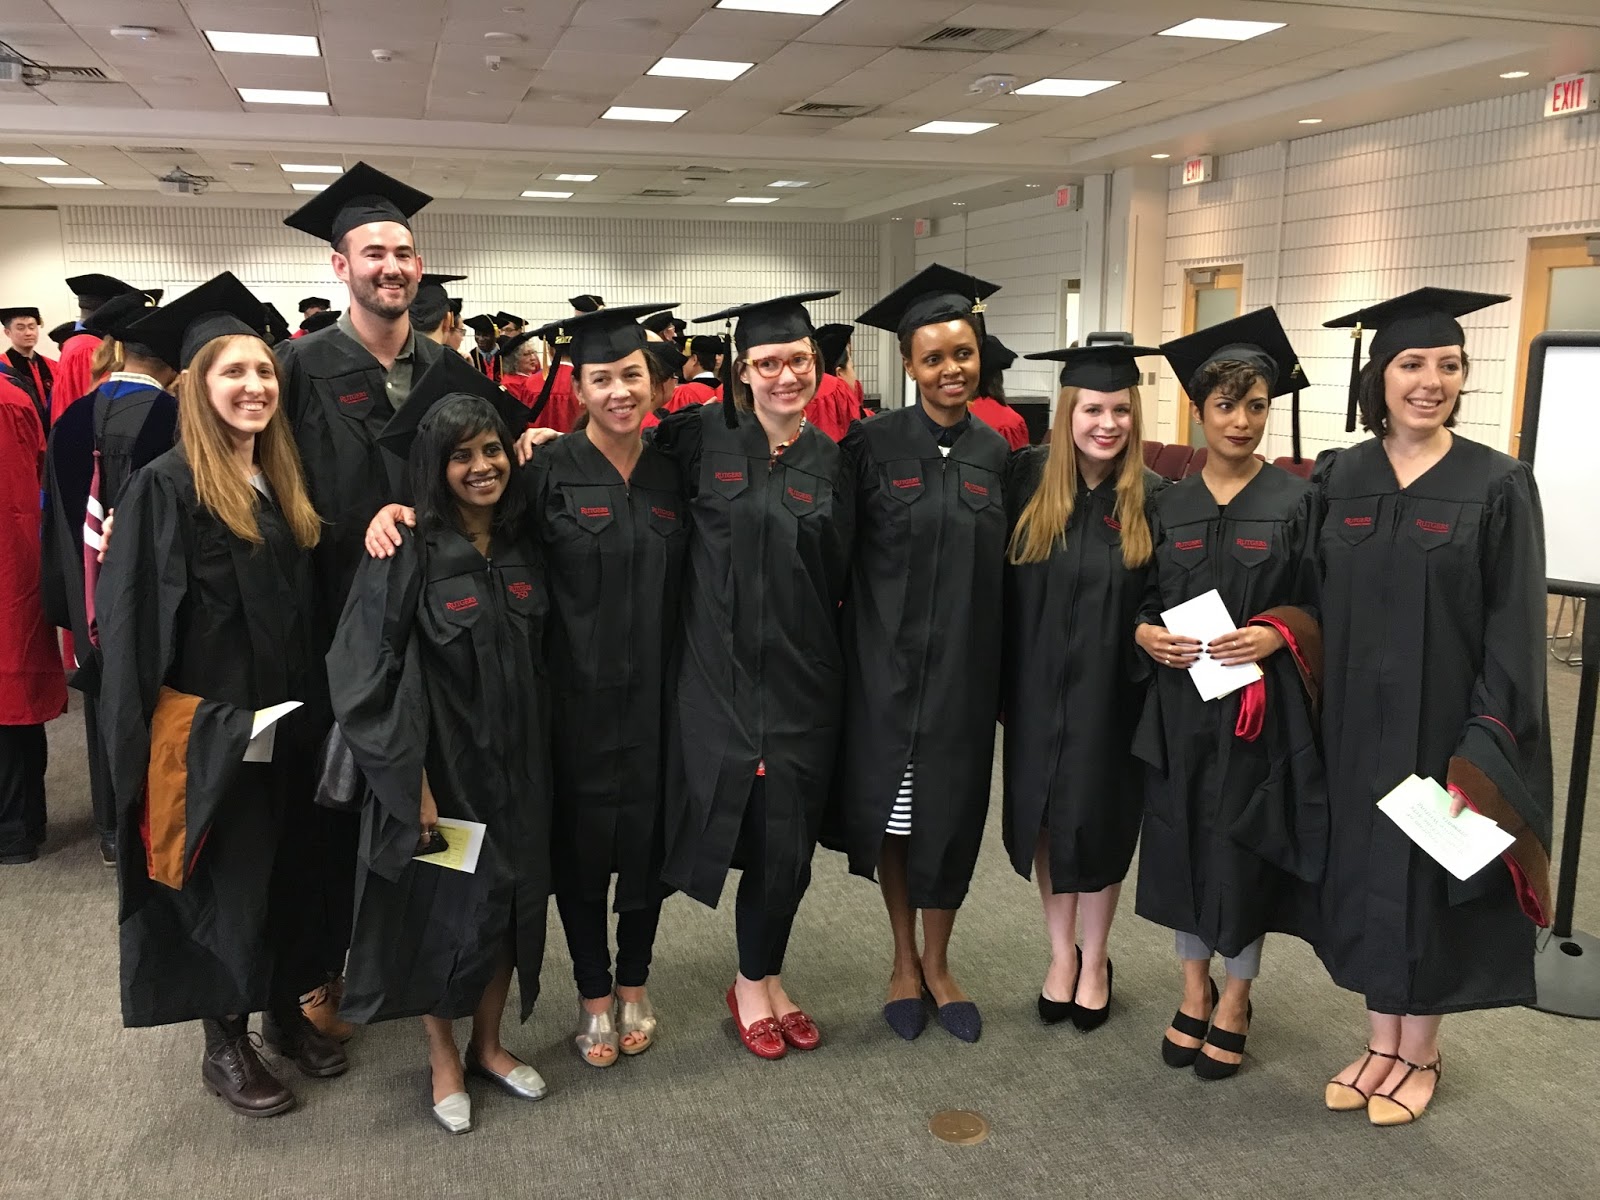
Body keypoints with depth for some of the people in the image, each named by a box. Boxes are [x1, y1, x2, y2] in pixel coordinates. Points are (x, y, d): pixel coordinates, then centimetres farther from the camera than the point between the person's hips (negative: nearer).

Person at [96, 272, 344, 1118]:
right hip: (208, 742, -6)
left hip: (291, 729, 6)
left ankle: (285, 1012, 36)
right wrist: (213, 722, -17)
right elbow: (133, 626, -15)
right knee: (224, 889, 7)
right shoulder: (166, 488, -13)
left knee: (288, 875, 17)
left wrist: (313, 710, 9)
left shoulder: (283, 485, 7)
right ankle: (224, 1047, 25)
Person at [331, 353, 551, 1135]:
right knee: (444, 911, 9)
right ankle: (443, 1061, 30)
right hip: (438, 767, -5)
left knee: (508, 904, 15)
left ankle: (488, 1043, 36)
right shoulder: (408, 553, -15)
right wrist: (411, 780, -18)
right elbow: (367, 674, -16)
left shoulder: (523, 547, 1)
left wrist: (539, 761, 7)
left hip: (515, 766, 5)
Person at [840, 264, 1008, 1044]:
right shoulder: (871, 445, -6)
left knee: (952, 813, 10)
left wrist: (1004, 669, 8)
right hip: (886, 661, -2)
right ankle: (904, 959, 30)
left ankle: (936, 963, 30)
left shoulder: (995, 453, 4)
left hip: (963, 667, 2)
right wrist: (854, 649, -8)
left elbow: (1000, 568, 9)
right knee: (892, 811, 9)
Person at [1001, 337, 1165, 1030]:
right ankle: (1061, 953, 32)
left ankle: (1094, 962, 30)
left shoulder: (1152, 499, -7)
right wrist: (1006, 680, -7)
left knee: (1098, 820, 10)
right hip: (1036, 685, 2)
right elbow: (1003, 579, -1)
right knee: (1045, 818, 12)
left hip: (1109, 690, -1)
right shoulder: (1030, 477, -5)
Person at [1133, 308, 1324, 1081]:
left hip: (1260, 704, -3)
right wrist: (1147, 633, -11)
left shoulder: (1296, 501, -3)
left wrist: (1275, 635, -19)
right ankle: (1194, 992, 29)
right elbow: (1142, 599, 9)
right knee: (1182, 842, 10)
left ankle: (1235, 1002, 24)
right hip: (1179, 703, 3)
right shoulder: (1169, 505, 5)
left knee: (1244, 849, 4)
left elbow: (1320, 606, -1)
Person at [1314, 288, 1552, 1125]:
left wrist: (1485, 745, -15)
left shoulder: (1497, 486, -8)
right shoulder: (1336, 479, 2)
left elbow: (1513, 630, -9)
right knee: (1370, 871, 13)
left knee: (1432, 878, 9)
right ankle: (1381, 1041, 30)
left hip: (1444, 722, -3)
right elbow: (1312, 601, 6)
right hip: (1357, 721, 3)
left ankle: (1419, 1052, 28)